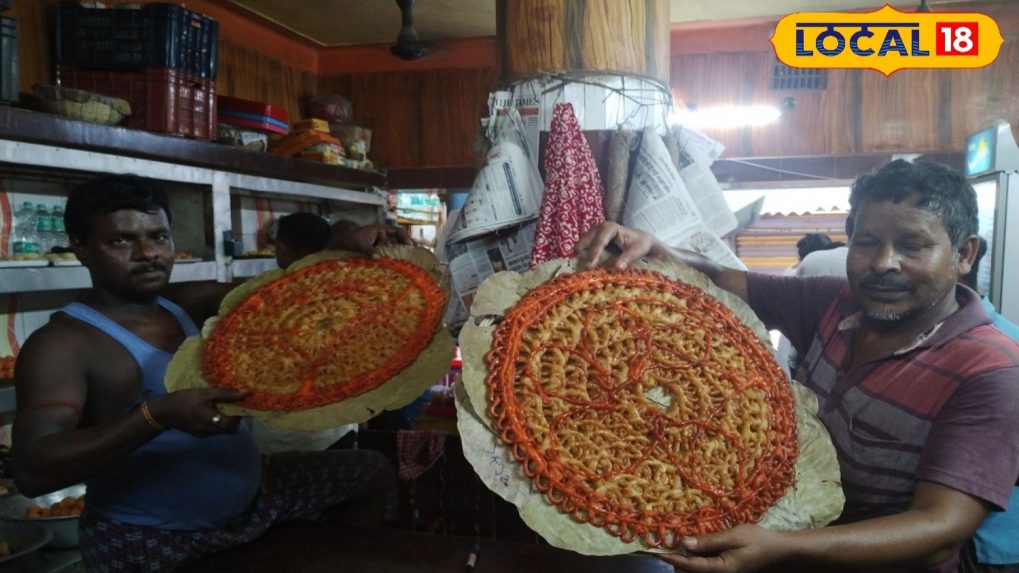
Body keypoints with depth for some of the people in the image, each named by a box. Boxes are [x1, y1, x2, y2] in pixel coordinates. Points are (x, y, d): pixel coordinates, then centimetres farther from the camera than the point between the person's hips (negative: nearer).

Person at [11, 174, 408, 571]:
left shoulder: (190, 305, 2)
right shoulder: (62, 343, -17)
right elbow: (31, 469, -27)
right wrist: (159, 414, -39)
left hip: (251, 498, 7)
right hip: (149, 541, -6)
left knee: (373, 471, 15)